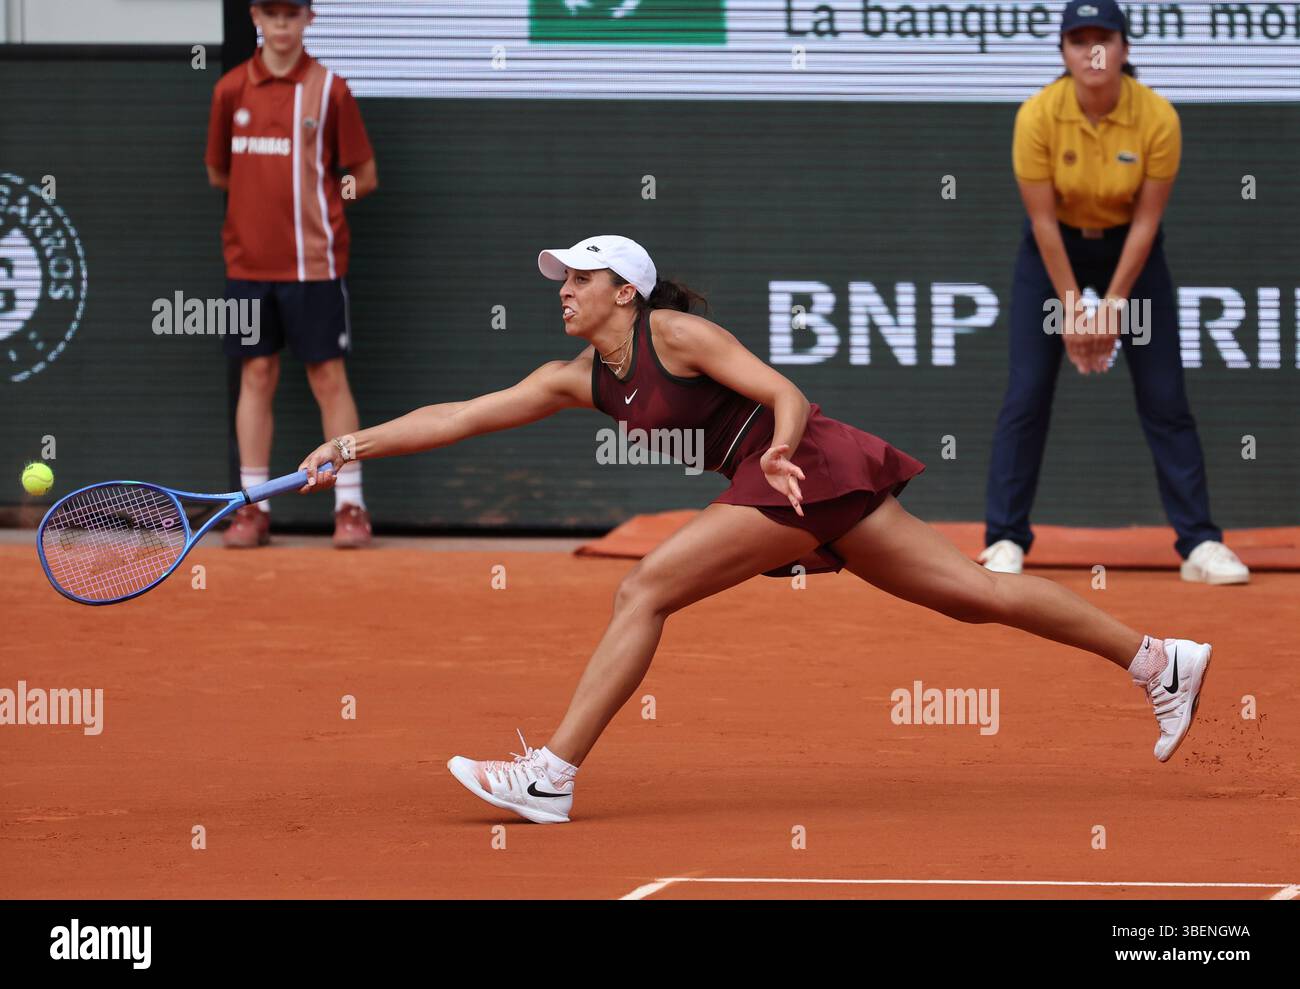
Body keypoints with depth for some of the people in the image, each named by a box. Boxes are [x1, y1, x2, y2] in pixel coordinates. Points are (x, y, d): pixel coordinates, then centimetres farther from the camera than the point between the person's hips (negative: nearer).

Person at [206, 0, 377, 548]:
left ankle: (350, 504, 3)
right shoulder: (232, 89, 6)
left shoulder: (328, 89, -2)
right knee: (256, 375, 6)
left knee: (328, 376, -1)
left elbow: (364, 178, 3)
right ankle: (254, 506, 10)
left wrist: (316, 196, -1)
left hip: (313, 258, -3)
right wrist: (265, 192, 8)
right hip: (248, 257, 3)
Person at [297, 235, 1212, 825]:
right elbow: (462, 416, 13)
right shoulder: (580, 381, 15)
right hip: (784, 490, 9)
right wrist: (353, 446, 6)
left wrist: (779, 451, -32)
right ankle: (1159, 661, 12)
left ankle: (552, 776, -14)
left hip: (810, 468, -9)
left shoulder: (676, 333, -8)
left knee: (645, 592, -13)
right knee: (973, 592, 8)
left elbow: (786, 395, -12)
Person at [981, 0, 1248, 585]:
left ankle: (1200, 545, -1)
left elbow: (1146, 219, -16)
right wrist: (1071, 308, -17)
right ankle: (1005, 540, 1)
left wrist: (1113, 306, -17)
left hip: (1130, 250, 0)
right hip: (1054, 250, 0)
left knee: (1165, 399, -4)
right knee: (1026, 394, -6)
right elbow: (1043, 219, -18)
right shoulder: (1038, 116, -24)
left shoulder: (1158, 118, -23)